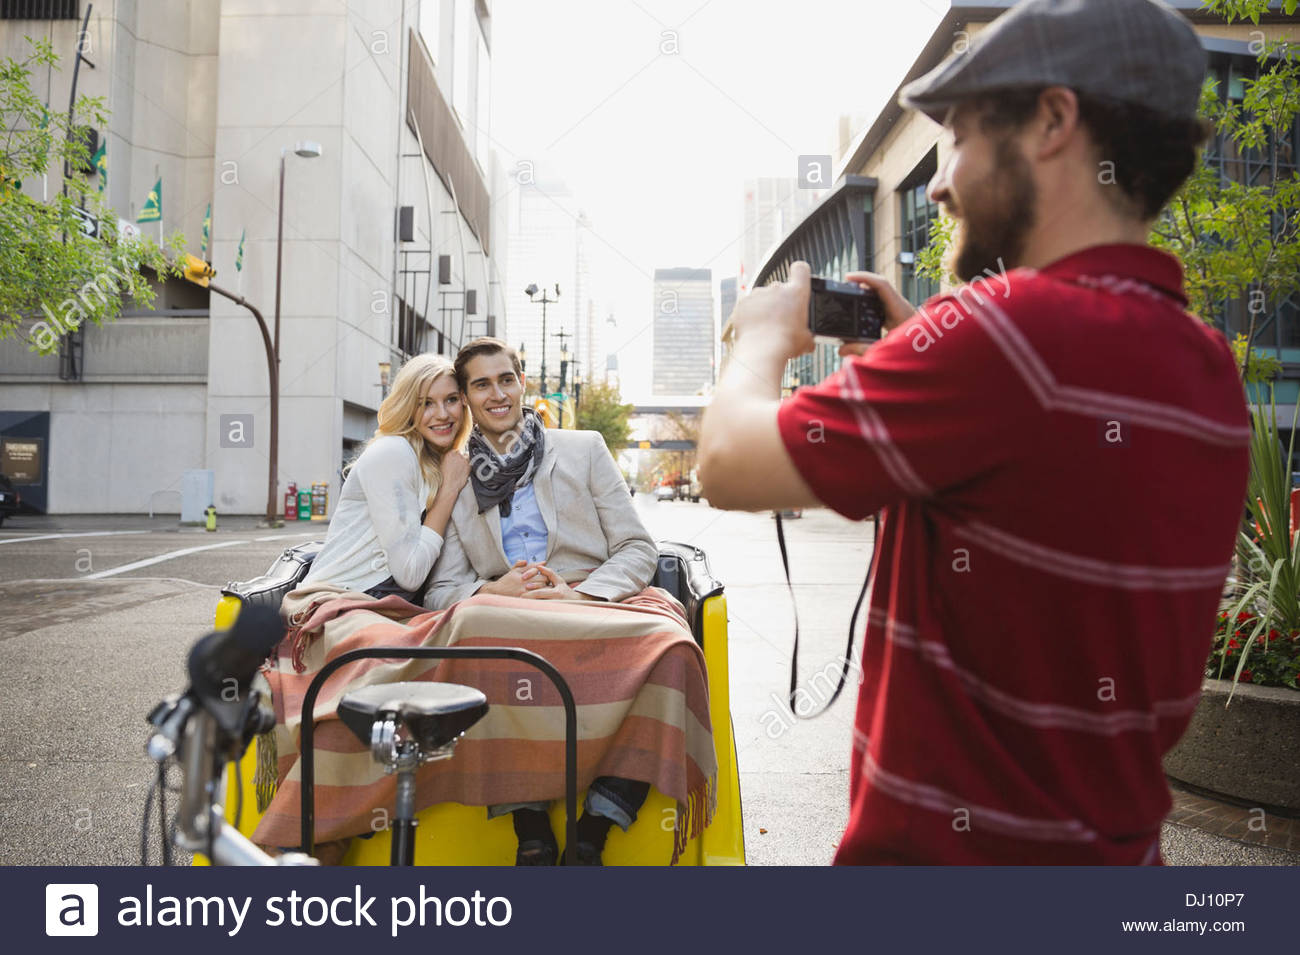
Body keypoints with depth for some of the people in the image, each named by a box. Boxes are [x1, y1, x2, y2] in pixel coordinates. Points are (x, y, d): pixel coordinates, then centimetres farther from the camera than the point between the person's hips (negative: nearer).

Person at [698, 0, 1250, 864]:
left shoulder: (1013, 326, -27)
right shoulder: (1208, 364, 1)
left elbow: (730, 465, -21)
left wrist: (766, 335, -2)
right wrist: (912, 352, 10)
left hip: (946, 849, -8)